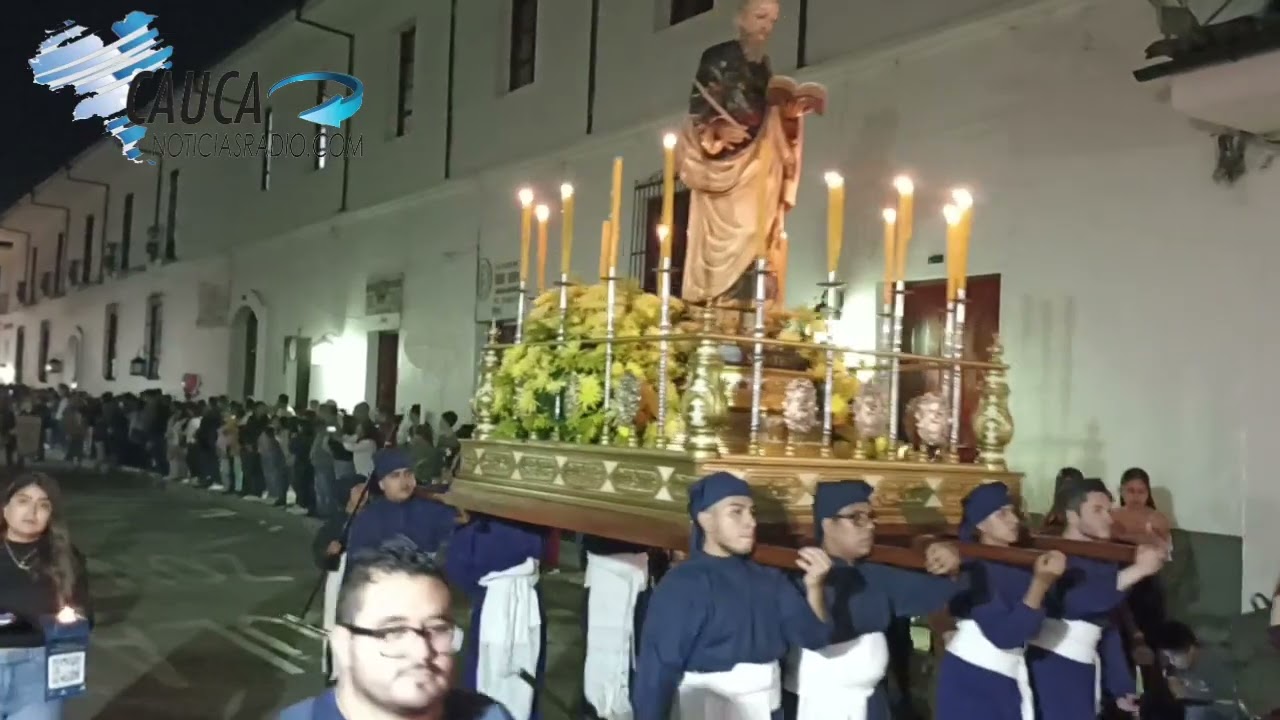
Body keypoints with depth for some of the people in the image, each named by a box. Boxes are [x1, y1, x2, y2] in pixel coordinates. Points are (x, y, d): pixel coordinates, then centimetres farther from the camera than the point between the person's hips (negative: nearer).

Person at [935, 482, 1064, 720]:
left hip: (1008, 683, 7)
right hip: (972, 683, -7)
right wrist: (1041, 583, -30)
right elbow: (1003, 634, -24)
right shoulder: (974, 566, -15)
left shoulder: (1020, 564, 6)